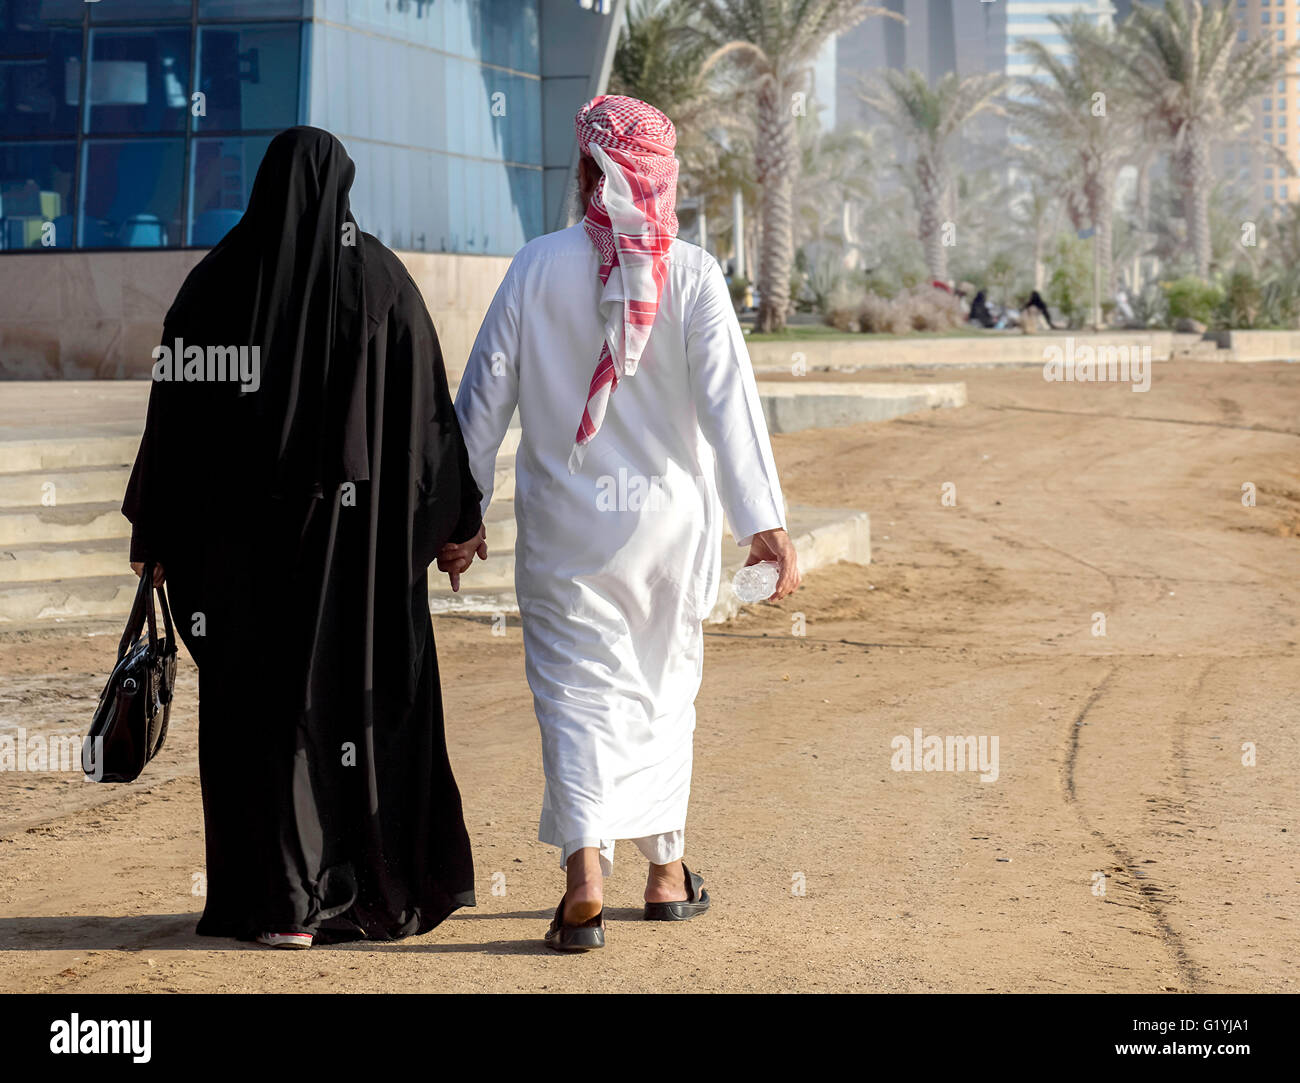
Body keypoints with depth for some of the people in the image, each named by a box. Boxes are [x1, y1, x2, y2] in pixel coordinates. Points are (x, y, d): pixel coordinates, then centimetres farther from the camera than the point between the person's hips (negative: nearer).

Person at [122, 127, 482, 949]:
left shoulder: (216, 281, -1)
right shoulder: (381, 278, -3)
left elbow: (174, 410, -1)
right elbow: (430, 406, -4)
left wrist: (154, 534, 7)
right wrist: (455, 519, 5)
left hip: (242, 529, 0)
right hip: (356, 521, 0)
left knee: (262, 704, 6)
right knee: (364, 695, 11)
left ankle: (283, 903, 3)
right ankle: (383, 888, 16)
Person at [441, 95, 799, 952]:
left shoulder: (539, 267, -5)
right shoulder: (694, 273, -7)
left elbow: (483, 398, -2)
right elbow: (729, 399, -14)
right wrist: (764, 522, -15)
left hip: (565, 526, -1)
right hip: (669, 519, 1)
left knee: (577, 690, 1)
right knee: (663, 685, 17)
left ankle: (585, 871, -17)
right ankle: (666, 870, 26)